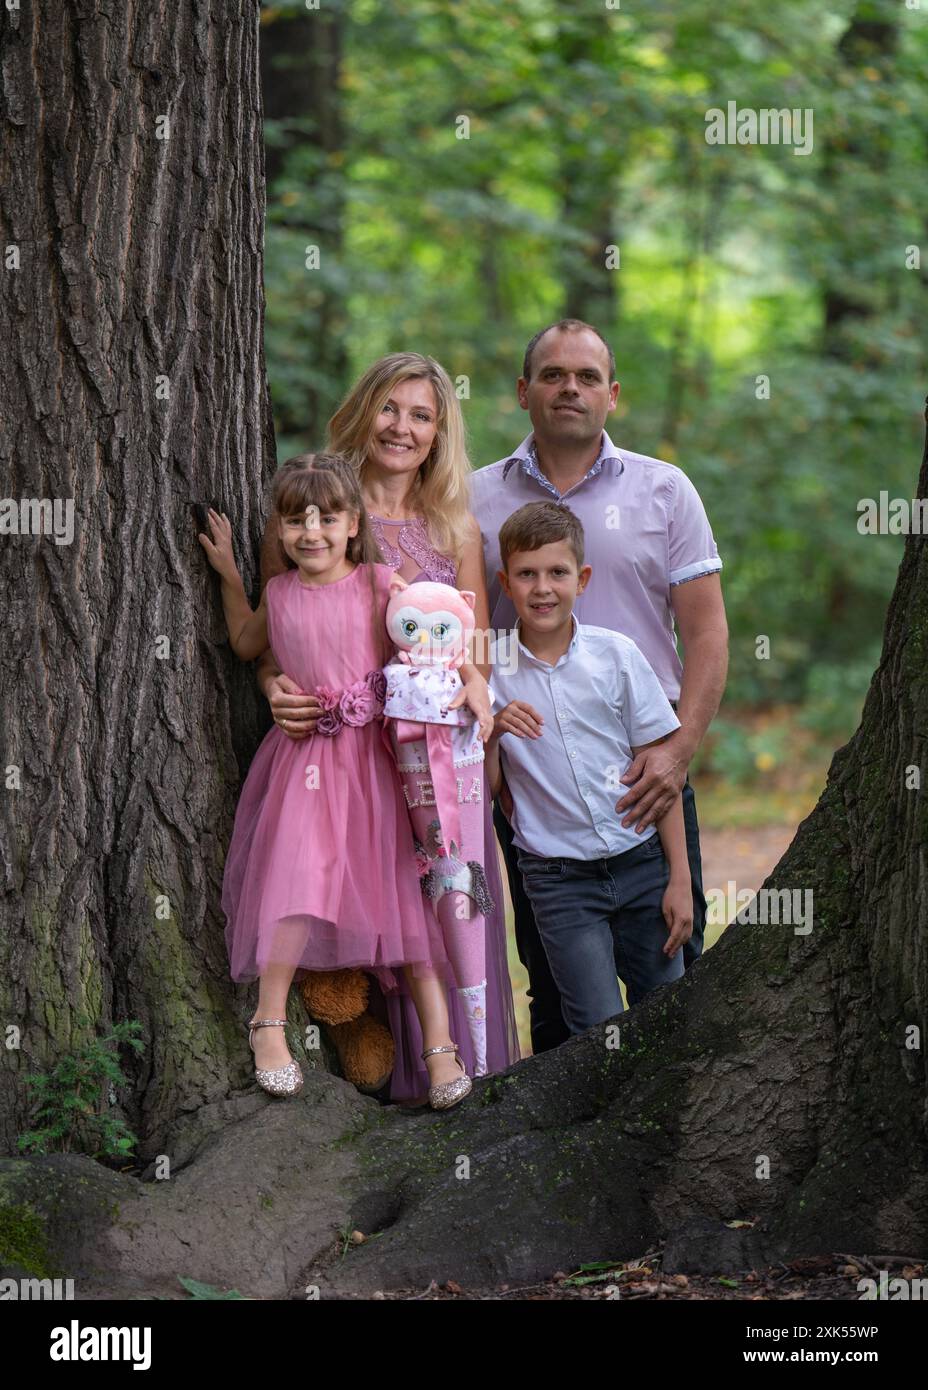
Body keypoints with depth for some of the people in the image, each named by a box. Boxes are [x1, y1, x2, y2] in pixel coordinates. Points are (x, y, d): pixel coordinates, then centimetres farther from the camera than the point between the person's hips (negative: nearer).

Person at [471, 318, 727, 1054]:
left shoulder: (664, 490, 5)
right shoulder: (477, 499, 8)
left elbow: (706, 633, 0)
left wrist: (678, 750, -13)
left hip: (645, 770, -1)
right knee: (552, 979, 7)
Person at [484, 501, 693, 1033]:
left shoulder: (616, 654, -2)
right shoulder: (489, 669, -2)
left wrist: (679, 878, 0)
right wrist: (490, 735, -16)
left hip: (641, 864, 1)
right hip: (559, 879, -1)